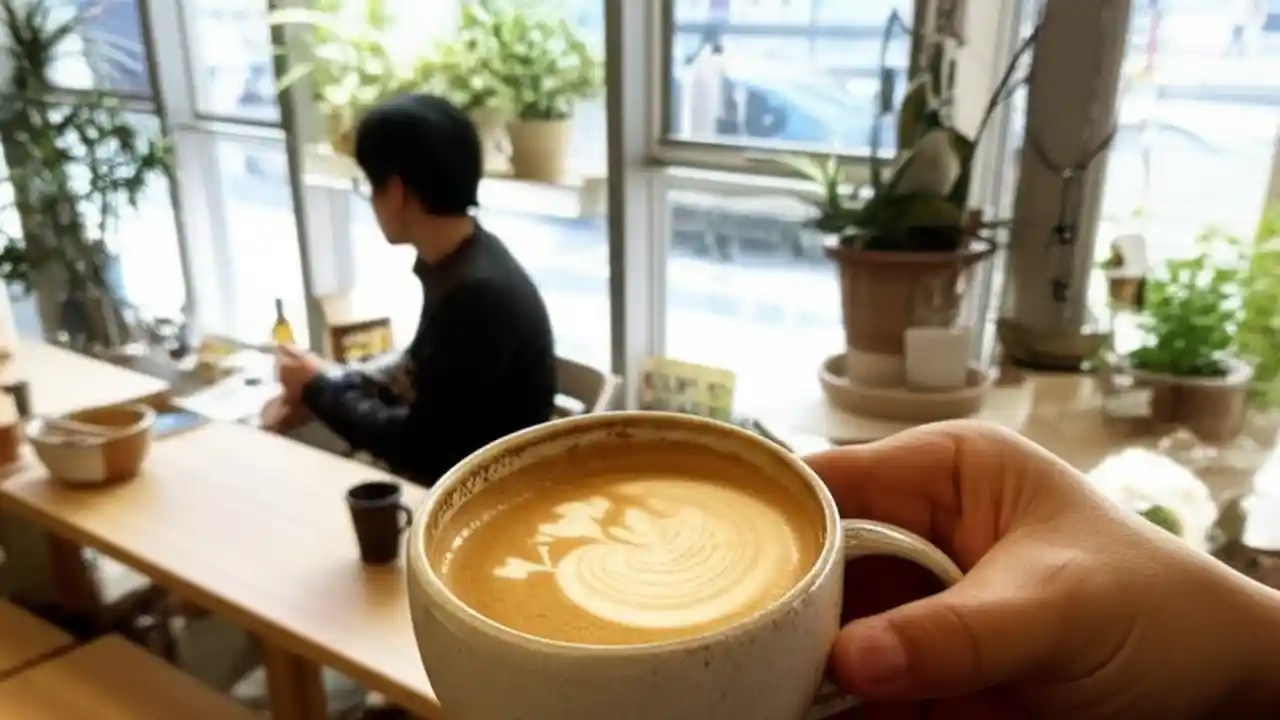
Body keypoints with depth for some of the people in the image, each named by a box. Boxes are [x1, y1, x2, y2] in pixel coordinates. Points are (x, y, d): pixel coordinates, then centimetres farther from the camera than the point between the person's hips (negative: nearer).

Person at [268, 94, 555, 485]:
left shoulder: (477, 292, -28)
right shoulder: (455, 264, 1)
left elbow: (421, 445, -21)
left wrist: (320, 390, -7)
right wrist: (320, 391, 1)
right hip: (455, 474, 7)